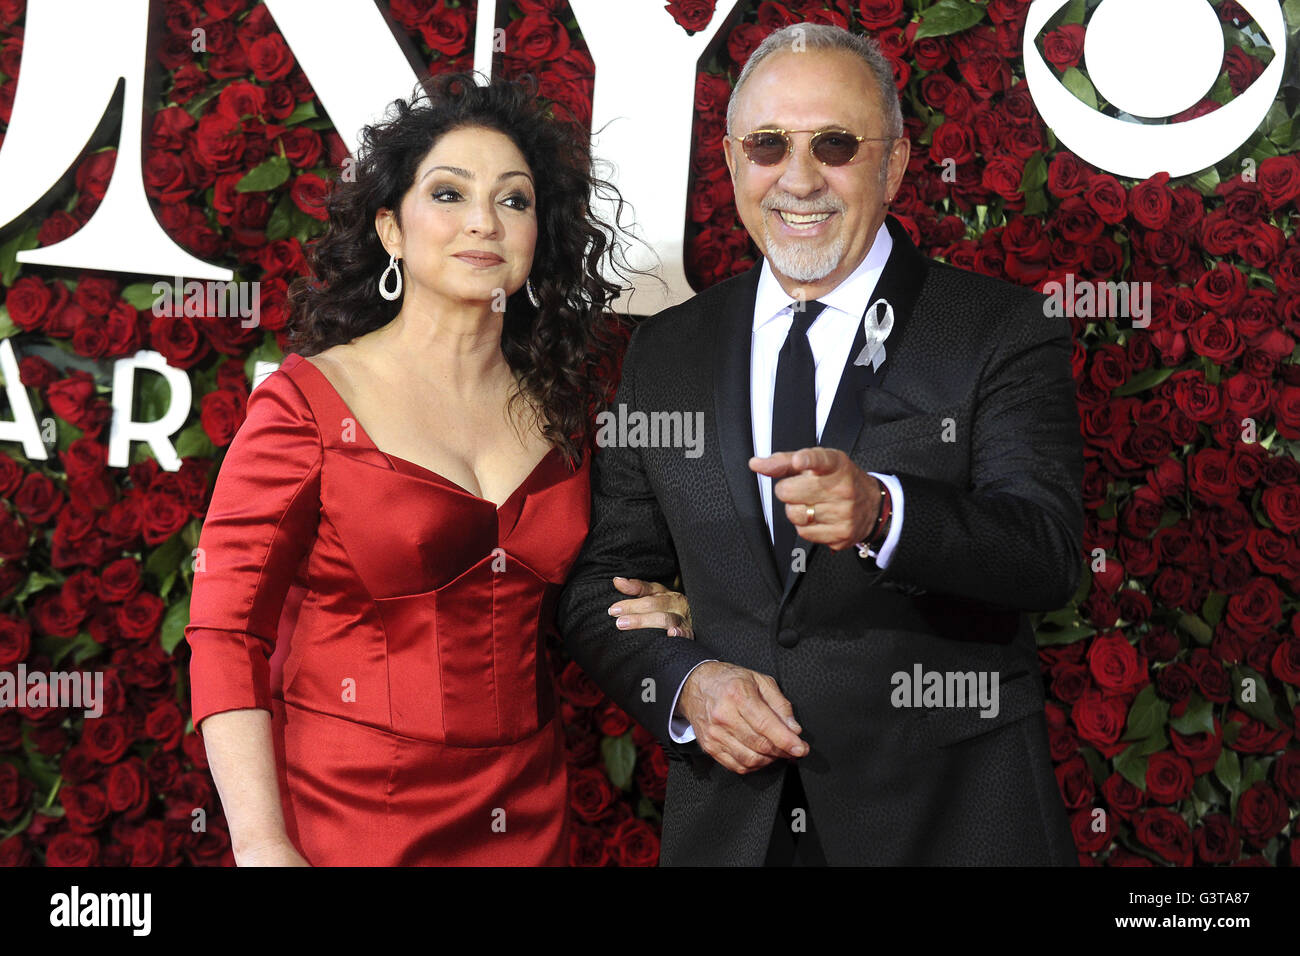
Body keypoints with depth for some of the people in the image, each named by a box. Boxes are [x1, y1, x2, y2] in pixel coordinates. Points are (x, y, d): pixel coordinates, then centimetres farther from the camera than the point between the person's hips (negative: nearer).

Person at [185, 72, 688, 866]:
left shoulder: (560, 409, 5)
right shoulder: (310, 399, -9)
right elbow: (227, 633, -12)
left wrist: (649, 619, -3)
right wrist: (262, 846, -19)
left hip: (525, 817, 5)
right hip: (345, 818, -4)